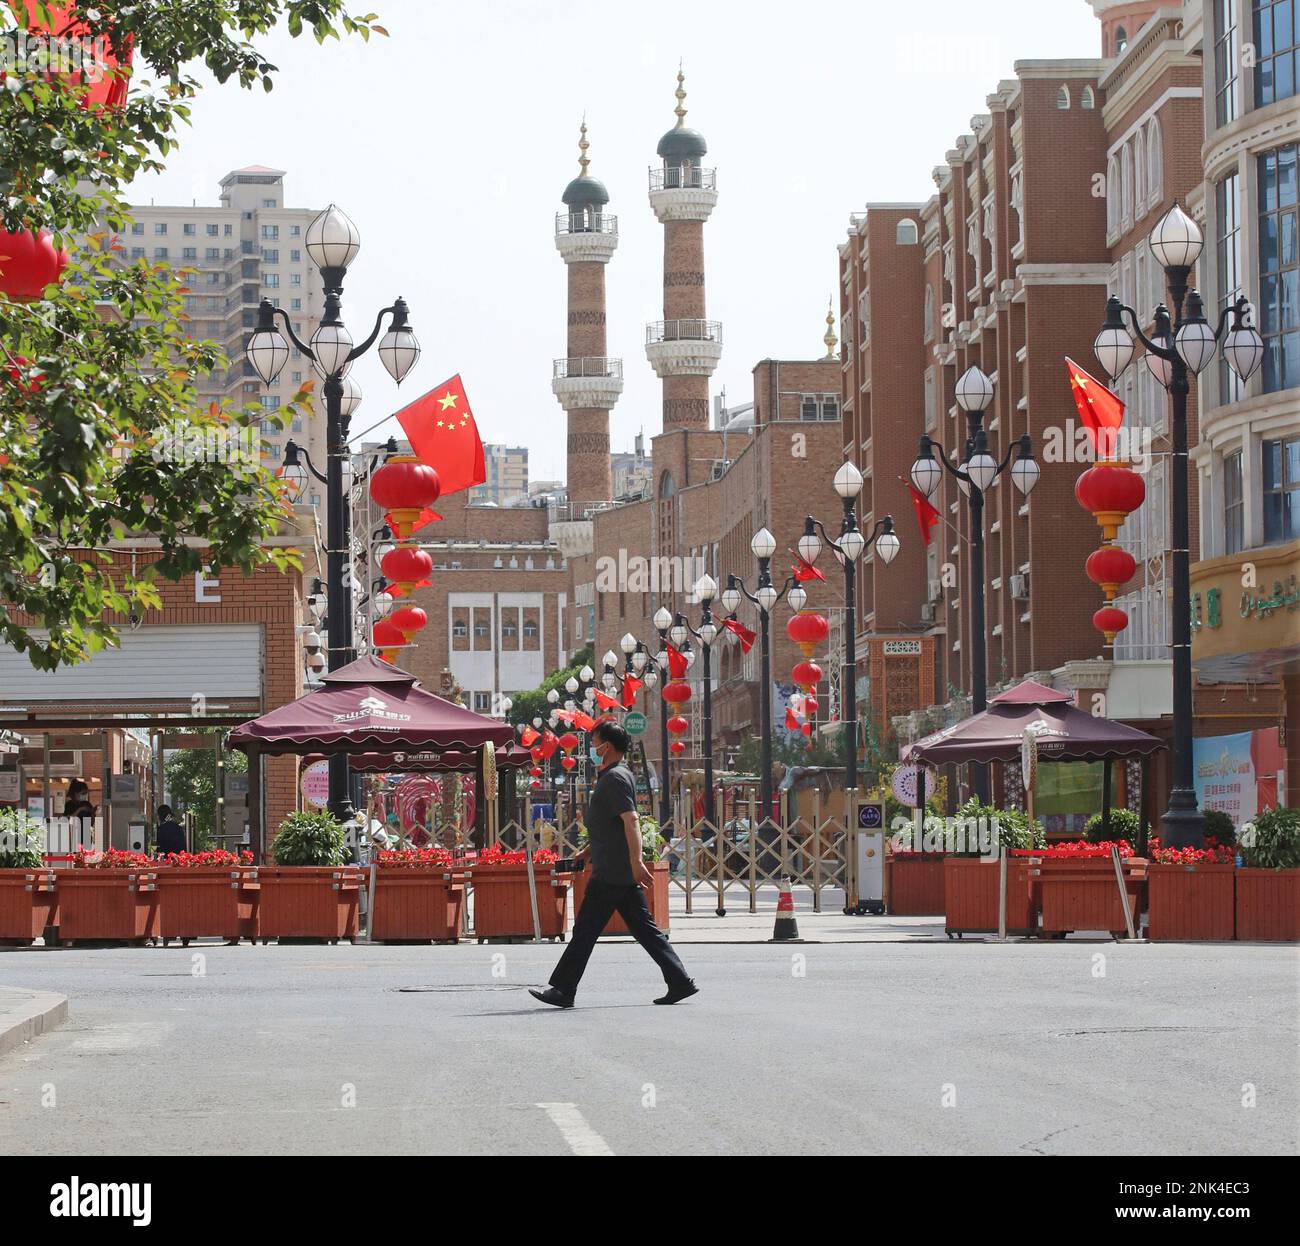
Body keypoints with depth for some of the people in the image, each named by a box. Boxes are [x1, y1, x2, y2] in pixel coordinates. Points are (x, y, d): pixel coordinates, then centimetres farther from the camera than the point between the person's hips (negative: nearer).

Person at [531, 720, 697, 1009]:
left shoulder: (615, 779, -13)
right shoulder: (618, 775, 19)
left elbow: (631, 821, -24)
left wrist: (636, 861, -32)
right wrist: (589, 850, 35)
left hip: (610, 873, -10)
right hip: (624, 873, 10)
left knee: (585, 931, -4)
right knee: (645, 929, 8)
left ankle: (563, 990, 0)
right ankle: (680, 982, 4)